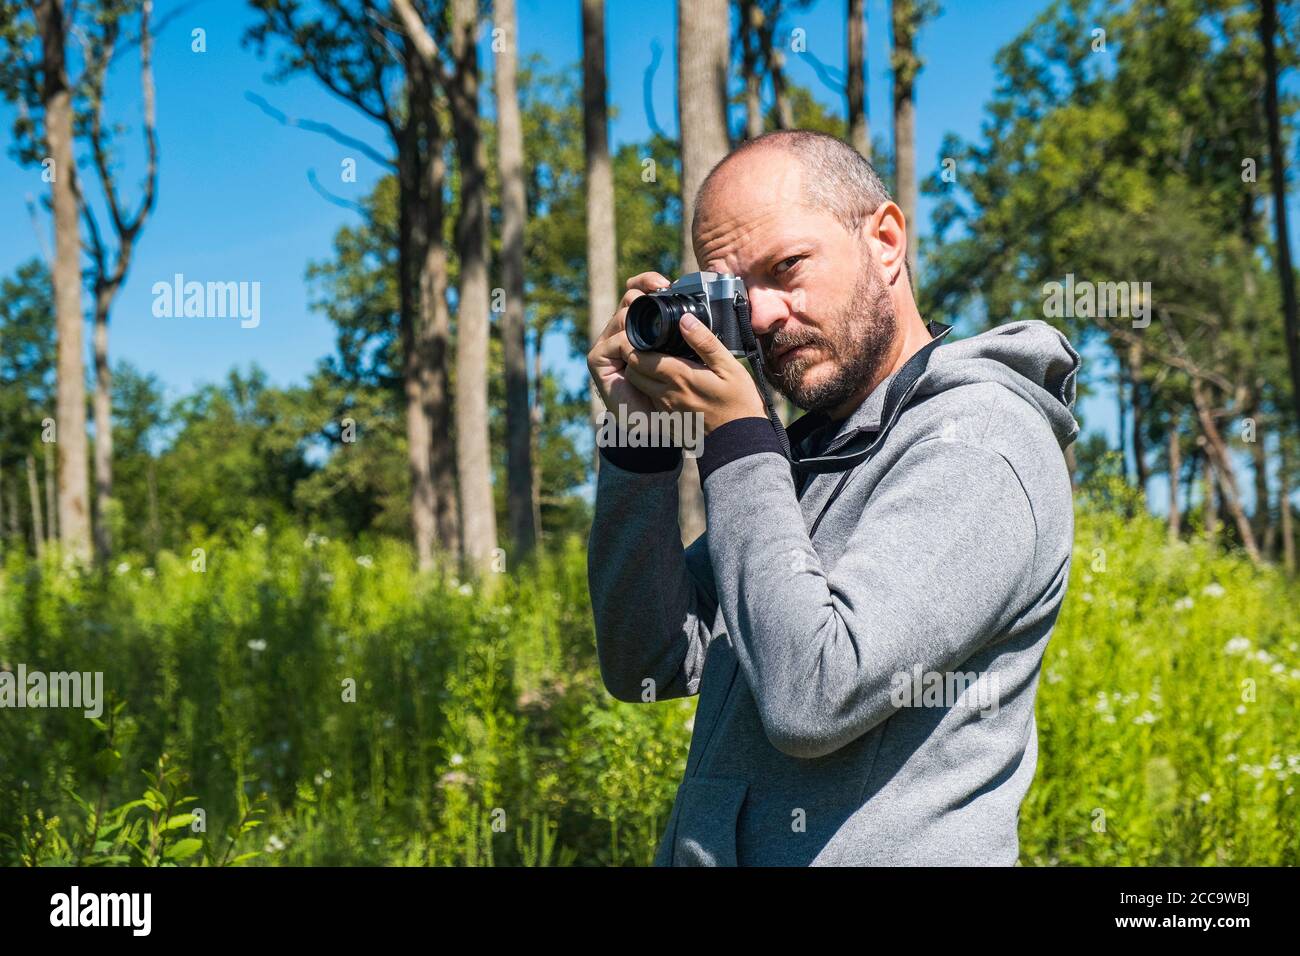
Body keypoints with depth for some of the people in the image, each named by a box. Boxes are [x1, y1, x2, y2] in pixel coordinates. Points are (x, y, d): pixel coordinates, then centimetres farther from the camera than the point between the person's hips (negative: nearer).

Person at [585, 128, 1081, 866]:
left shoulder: (982, 447, -12)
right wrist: (642, 438, -1)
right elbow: (650, 666, 7)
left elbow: (812, 700, -21)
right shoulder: (814, 449, 11)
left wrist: (736, 437, -14)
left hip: (876, 850, -6)